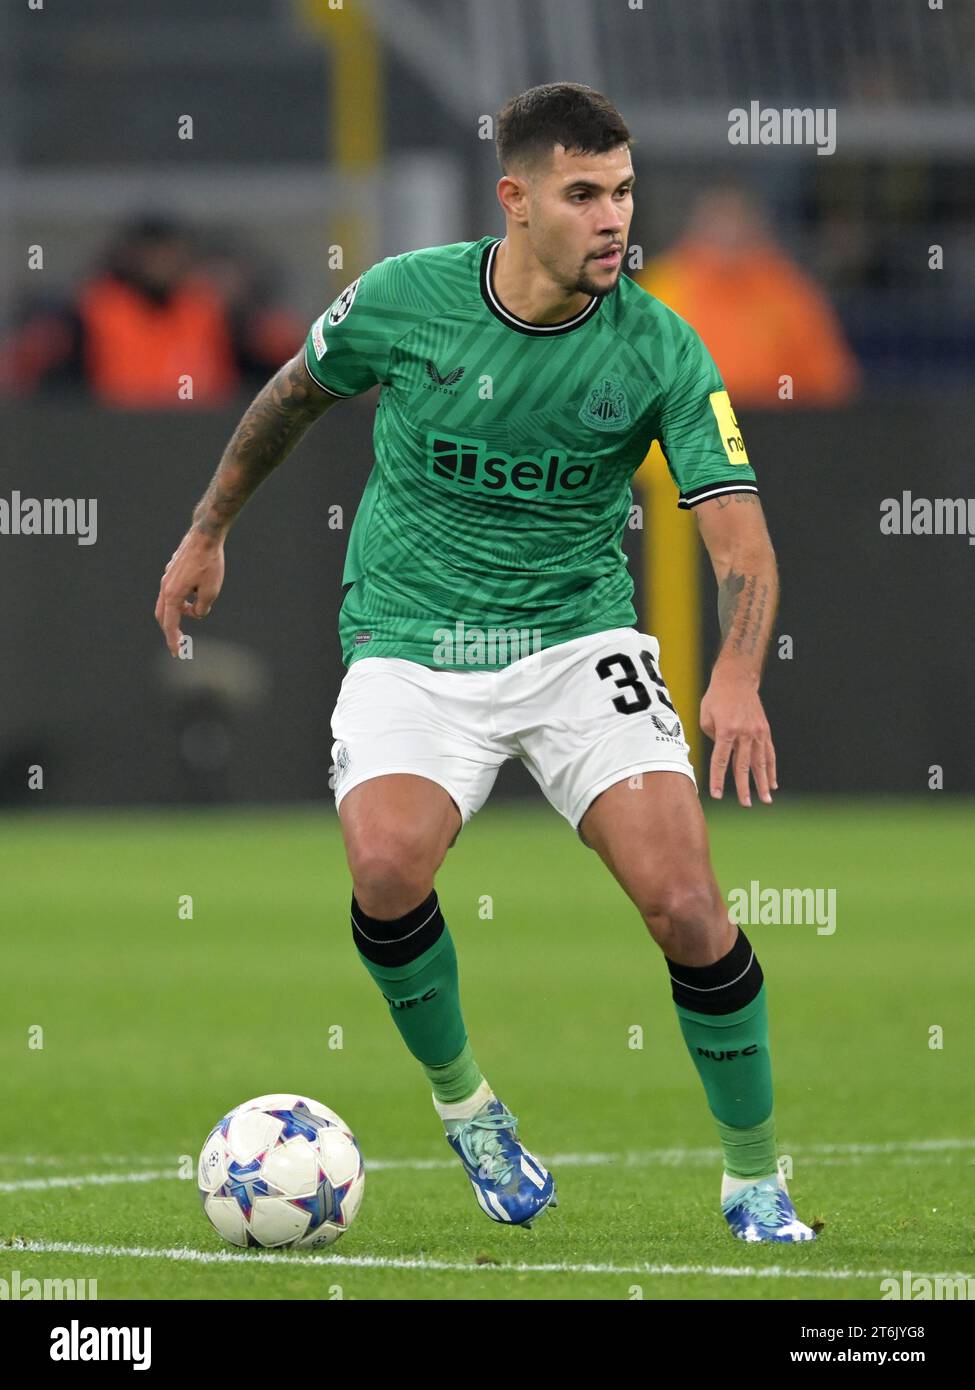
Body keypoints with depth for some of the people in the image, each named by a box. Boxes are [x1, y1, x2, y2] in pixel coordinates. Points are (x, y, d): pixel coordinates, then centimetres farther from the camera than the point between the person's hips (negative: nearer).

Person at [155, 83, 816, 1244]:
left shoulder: (658, 350, -10)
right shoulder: (401, 300, -9)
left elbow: (739, 535, -15)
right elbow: (292, 397, 13)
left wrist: (738, 678, -34)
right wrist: (207, 532, 22)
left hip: (578, 635, 0)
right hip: (411, 647, 0)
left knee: (683, 900, -17)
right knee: (388, 866, -28)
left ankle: (755, 1182, 3)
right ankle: (458, 1097, 2)